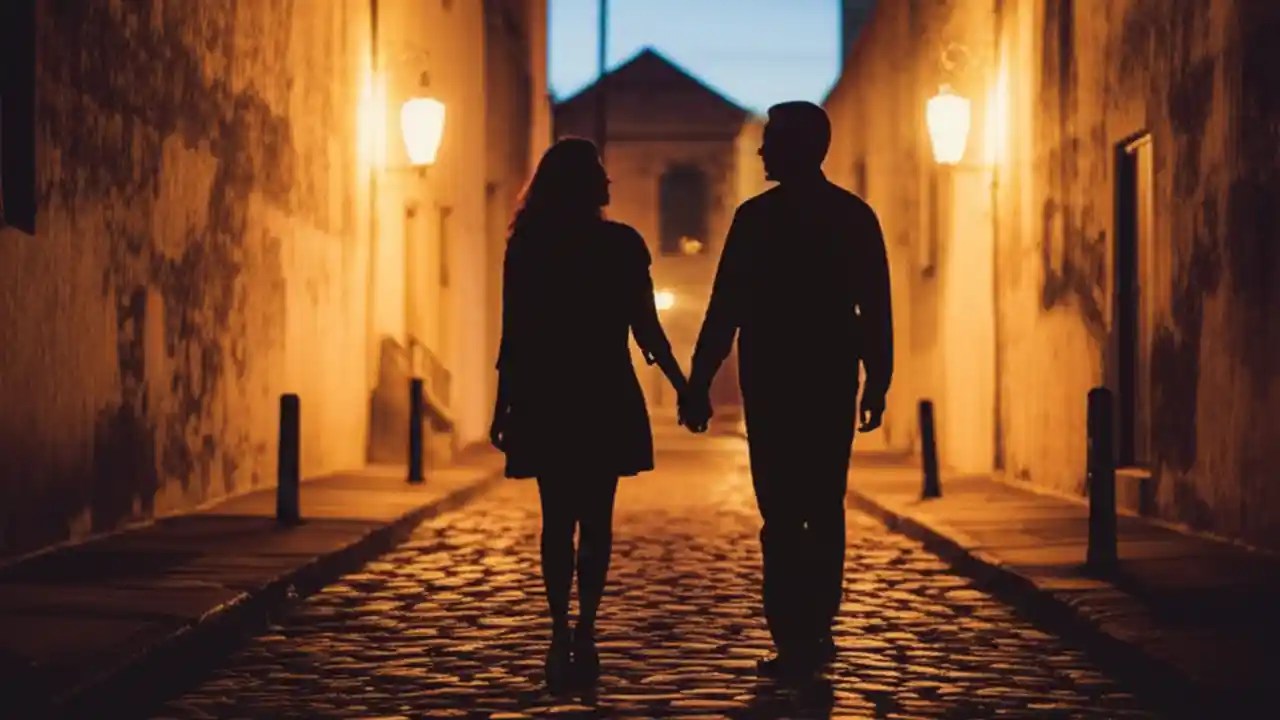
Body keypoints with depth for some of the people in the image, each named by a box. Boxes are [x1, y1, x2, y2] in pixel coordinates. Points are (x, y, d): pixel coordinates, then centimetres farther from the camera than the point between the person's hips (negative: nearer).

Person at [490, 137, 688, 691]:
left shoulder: (526, 248, 1)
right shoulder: (622, 245, -5)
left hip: (544, 402, 2)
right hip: (605, 402, -2)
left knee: (557, 521, 5)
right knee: (595, 522, 2)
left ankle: (562, 635, 1)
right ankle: (581, 635, 1)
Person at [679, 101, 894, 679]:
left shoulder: (757, 217, -6)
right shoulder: (855, 216, 4)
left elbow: (725, 309, -7)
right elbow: (877, 310, 3)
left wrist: (698, 385, -3)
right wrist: (877, 383, 8)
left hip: (772, 384, -4)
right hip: (833, 383, 4)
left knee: (782, 512, -2)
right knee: (824, 507, 12)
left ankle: (795, 637, -6)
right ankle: (815, 632, 15)